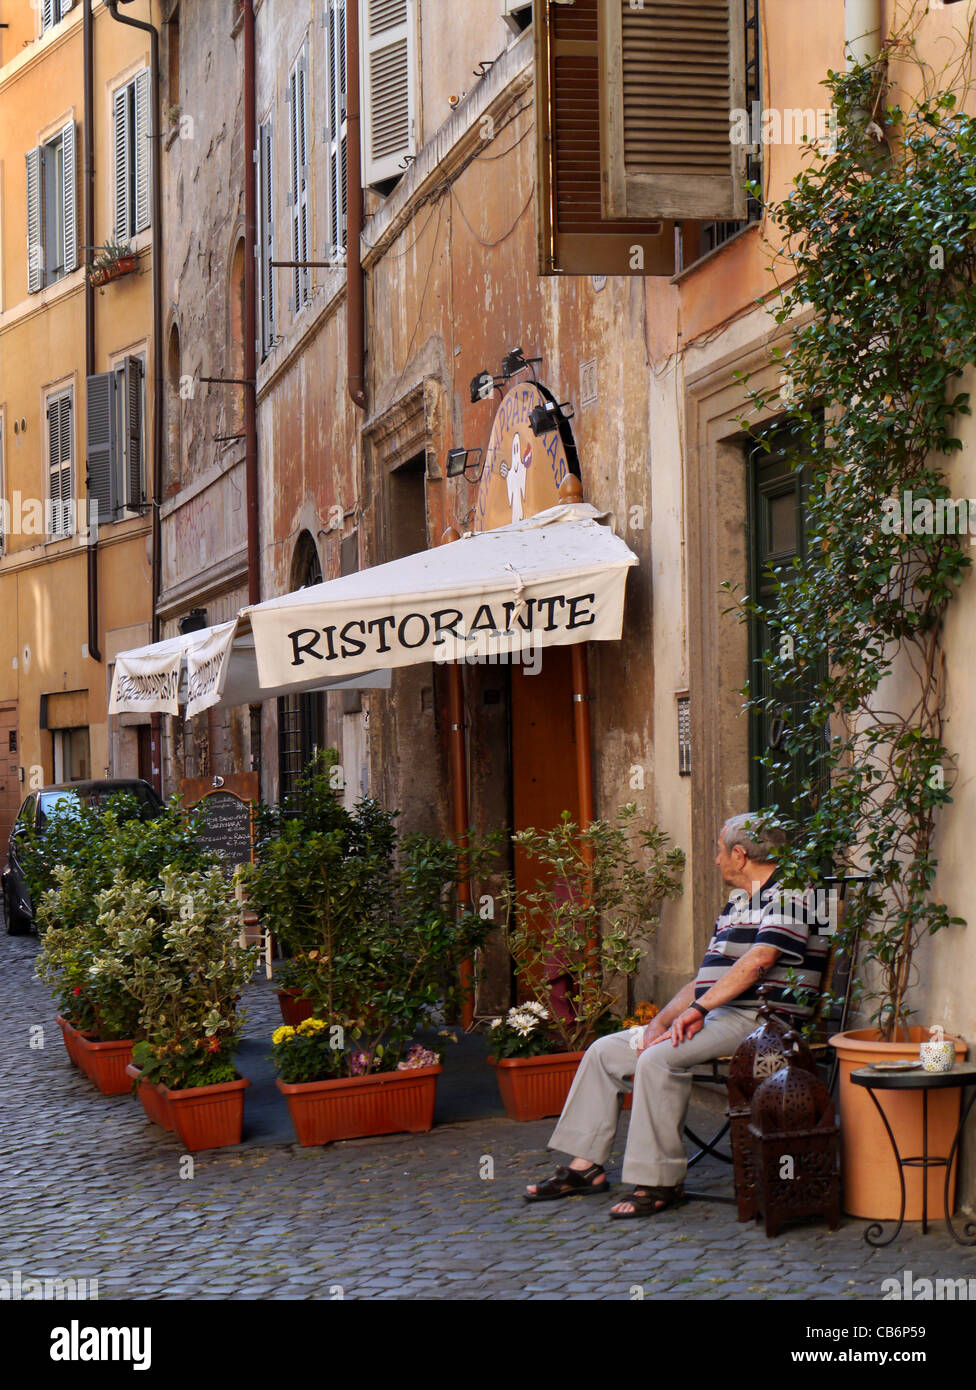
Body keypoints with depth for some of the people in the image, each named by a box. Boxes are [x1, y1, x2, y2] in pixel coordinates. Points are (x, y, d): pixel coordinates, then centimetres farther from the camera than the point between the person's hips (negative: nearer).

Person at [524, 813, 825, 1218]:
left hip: (759, 1021, -10)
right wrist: (661, 1021, 5)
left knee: (659, 1058, -32)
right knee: (605, 1051, 5)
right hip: (714, 1017, 10)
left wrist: (697, 1009, -25)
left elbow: (759, 959, -24)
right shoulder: (735, 903, 23)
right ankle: (586, 1166, 7)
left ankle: (660, 1182, -24)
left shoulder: (789, 896, -9)